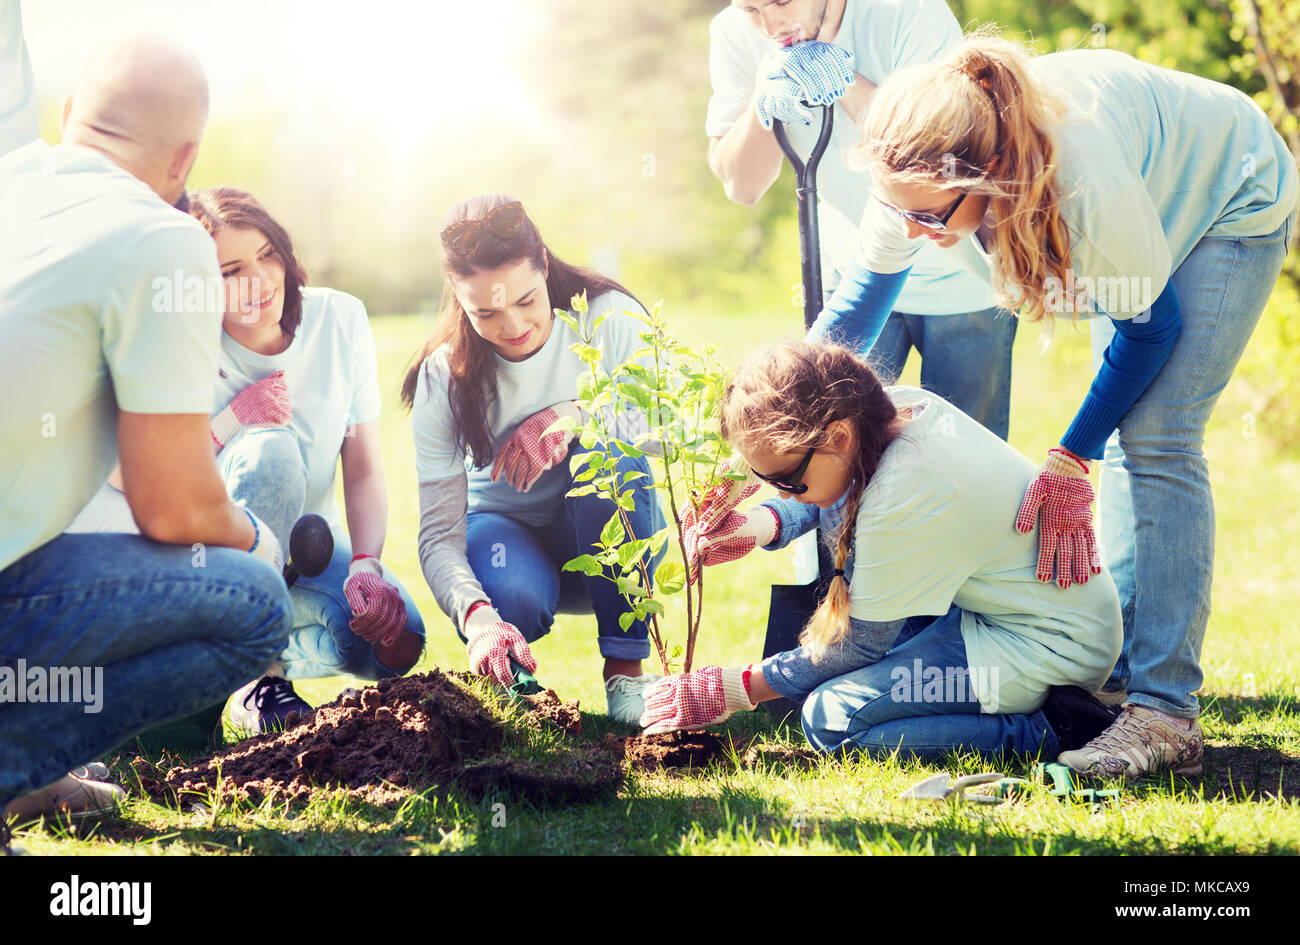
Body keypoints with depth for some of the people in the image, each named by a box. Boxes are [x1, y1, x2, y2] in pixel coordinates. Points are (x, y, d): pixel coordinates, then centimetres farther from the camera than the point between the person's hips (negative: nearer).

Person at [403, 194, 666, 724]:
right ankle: (505, 673, 3)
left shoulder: (609, 318, -17)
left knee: (608, 455, -33)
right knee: (511, 596, -37)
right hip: (506, 528, -1)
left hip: (609, 538, 1)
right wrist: (477, 617, -42)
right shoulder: (443, 378, -17)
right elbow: (439, 535, -22)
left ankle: (626, 668, -21)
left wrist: (579, 415, -36)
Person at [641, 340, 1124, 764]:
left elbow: (861, 644, -18)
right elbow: (818, 500, 15)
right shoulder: (898, 406, -6)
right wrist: (758, 526, -6)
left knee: (830, 719, -18)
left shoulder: (905, 499, -30)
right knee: (838, 509, 12)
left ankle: (1042, 730, -15)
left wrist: (739, 688, -10)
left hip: (1048, 646, -10)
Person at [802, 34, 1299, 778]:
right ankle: (1119, 668, 14)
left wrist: (1072, 459, -23)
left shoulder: (1085, 179, -44)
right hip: (1155, 201, 7)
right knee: (1124, 437, 6)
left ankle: (1165, 711, -18)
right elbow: (870, 285, -7)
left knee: (1157, 438, -16)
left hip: (1235, 203, -7)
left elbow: (1148, 324, -27)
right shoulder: (927, 175, -27)